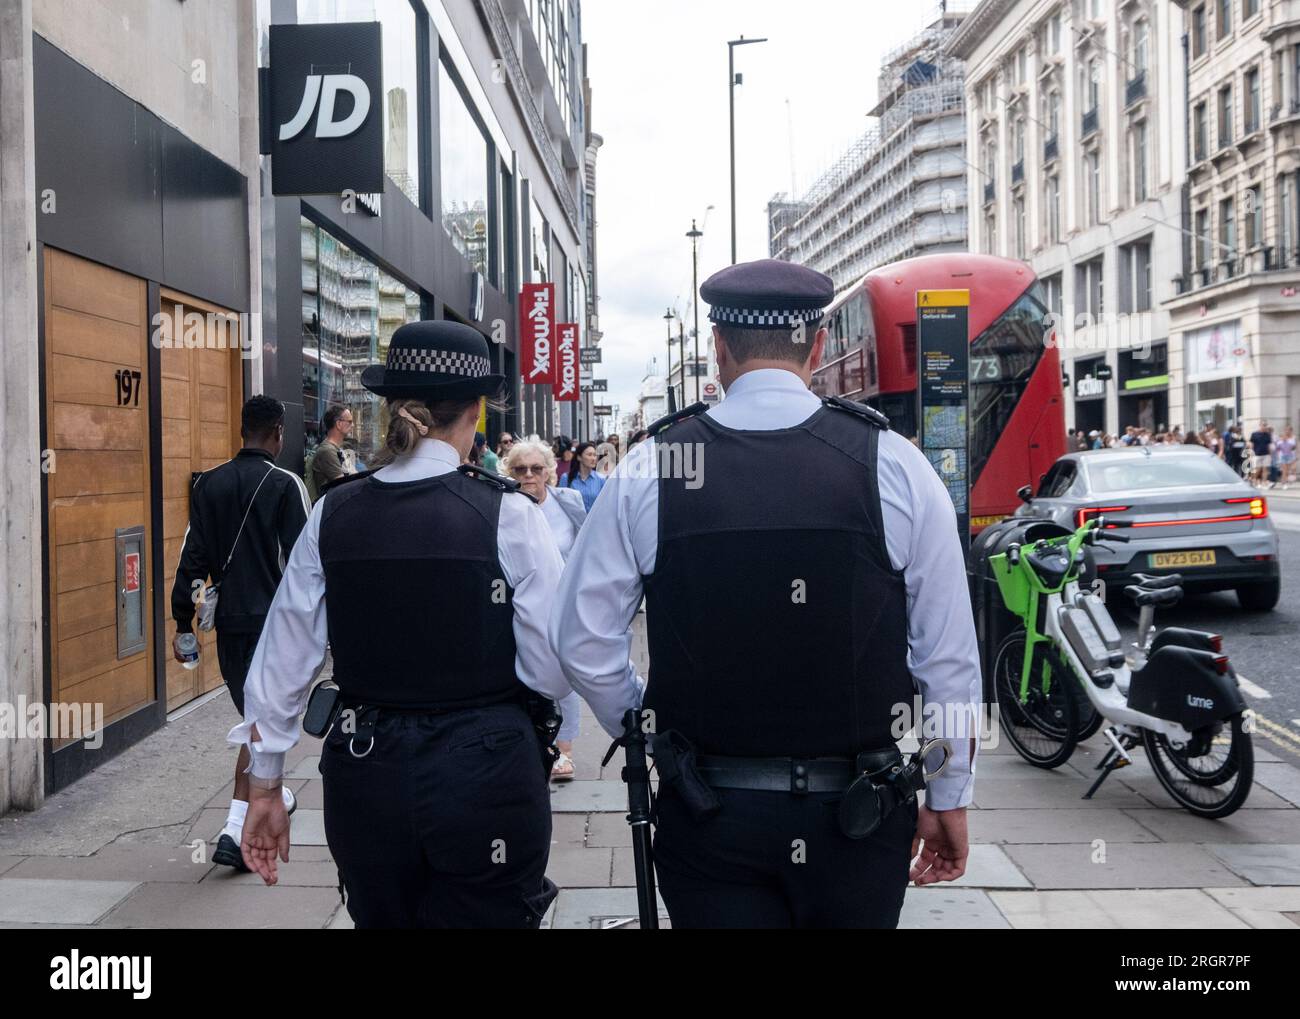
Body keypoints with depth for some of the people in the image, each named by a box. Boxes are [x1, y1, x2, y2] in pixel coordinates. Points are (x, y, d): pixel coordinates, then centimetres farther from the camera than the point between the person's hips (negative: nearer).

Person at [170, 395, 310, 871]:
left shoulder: (208, 484, 5)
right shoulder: (286, 484, -9)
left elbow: (193, 557, 6)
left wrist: (183, 621, 10)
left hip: (228, 619, 5)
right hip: (273, 619, -5)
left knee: (253, 710, 21)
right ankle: (235, 828, -8)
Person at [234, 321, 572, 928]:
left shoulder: (333, 514, -2)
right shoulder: (508, 514, -12)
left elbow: (282, 662, 3)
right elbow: (556, 671, -11)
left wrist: (265, 787, 14)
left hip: (365, 771, 4)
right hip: (484, 772, -4)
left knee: (380, 919, 23)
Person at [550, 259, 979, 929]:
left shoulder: (650, 470, -7)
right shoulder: (894, 465, -8)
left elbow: (582, 640, -3)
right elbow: (949, 654, -6)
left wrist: (647, 736, 13)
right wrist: (949, 799, 7)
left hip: (709, 816, 0)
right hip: (858, 817, 1)